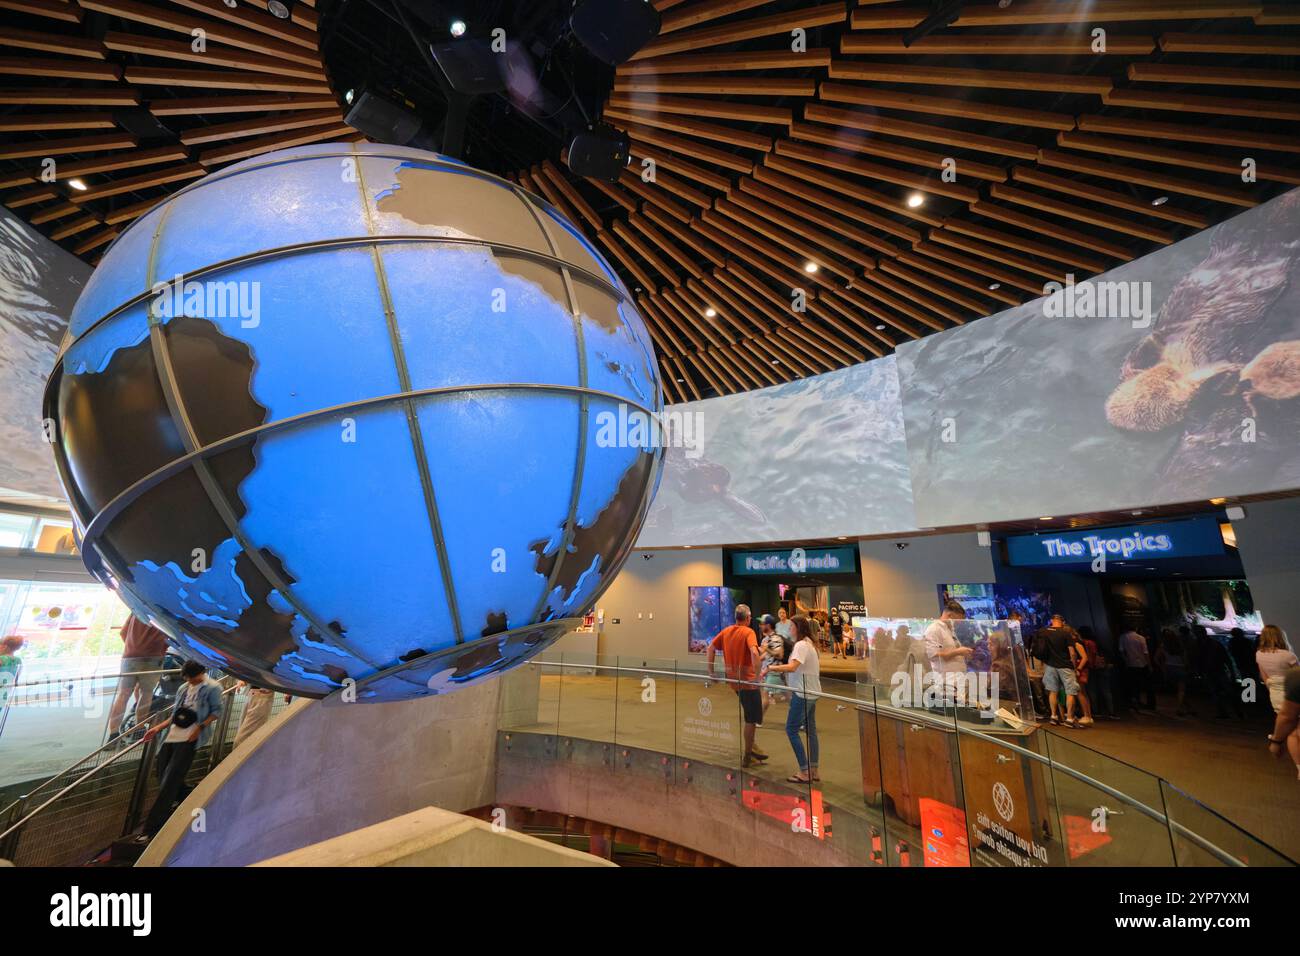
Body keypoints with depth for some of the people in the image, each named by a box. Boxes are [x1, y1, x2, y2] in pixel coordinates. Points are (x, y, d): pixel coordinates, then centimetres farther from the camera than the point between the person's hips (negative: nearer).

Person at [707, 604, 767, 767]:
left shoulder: (726, 631, 4)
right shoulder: (748, 632, -14)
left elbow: (711, 647, 8)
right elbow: (754, 652, -30)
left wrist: (711, 671, 11)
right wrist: (757, 675, -26)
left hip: (733, 680, 6)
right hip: (747, 681, -6)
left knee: (749, 716, 23)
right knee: (751, 720, 8)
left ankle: (751, 748, 29)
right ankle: (748, 757, 16)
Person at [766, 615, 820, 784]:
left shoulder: (801, 645, -19)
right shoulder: (810, 644, 11)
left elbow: (792, 667, -32)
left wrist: (772, 667, -21)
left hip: (803, 693, -10)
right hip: (812, 692, 10)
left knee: (791, 730, -2)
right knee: (811, 730, 14)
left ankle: (805, 772, 0)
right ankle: (813, 770, 21)